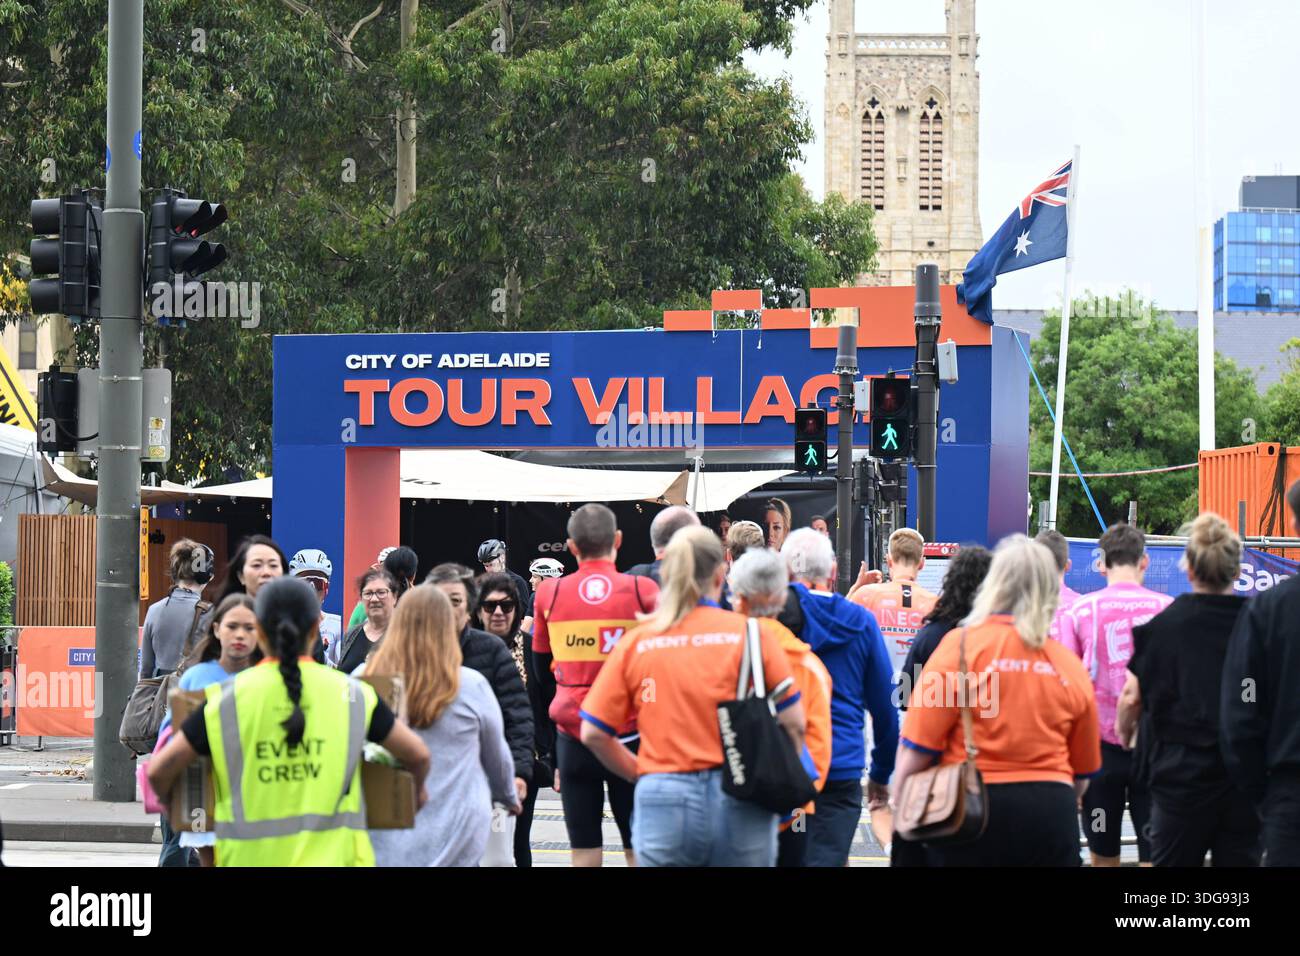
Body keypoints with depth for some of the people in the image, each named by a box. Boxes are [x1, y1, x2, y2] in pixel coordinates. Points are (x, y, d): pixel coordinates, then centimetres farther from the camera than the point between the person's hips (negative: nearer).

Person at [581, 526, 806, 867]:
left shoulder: (635, 643, 3)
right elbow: (793, 723, -2)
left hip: (663, 804, 1)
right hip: (739, 806, -1)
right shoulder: (753, 632, -1)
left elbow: (593, 733, 2)